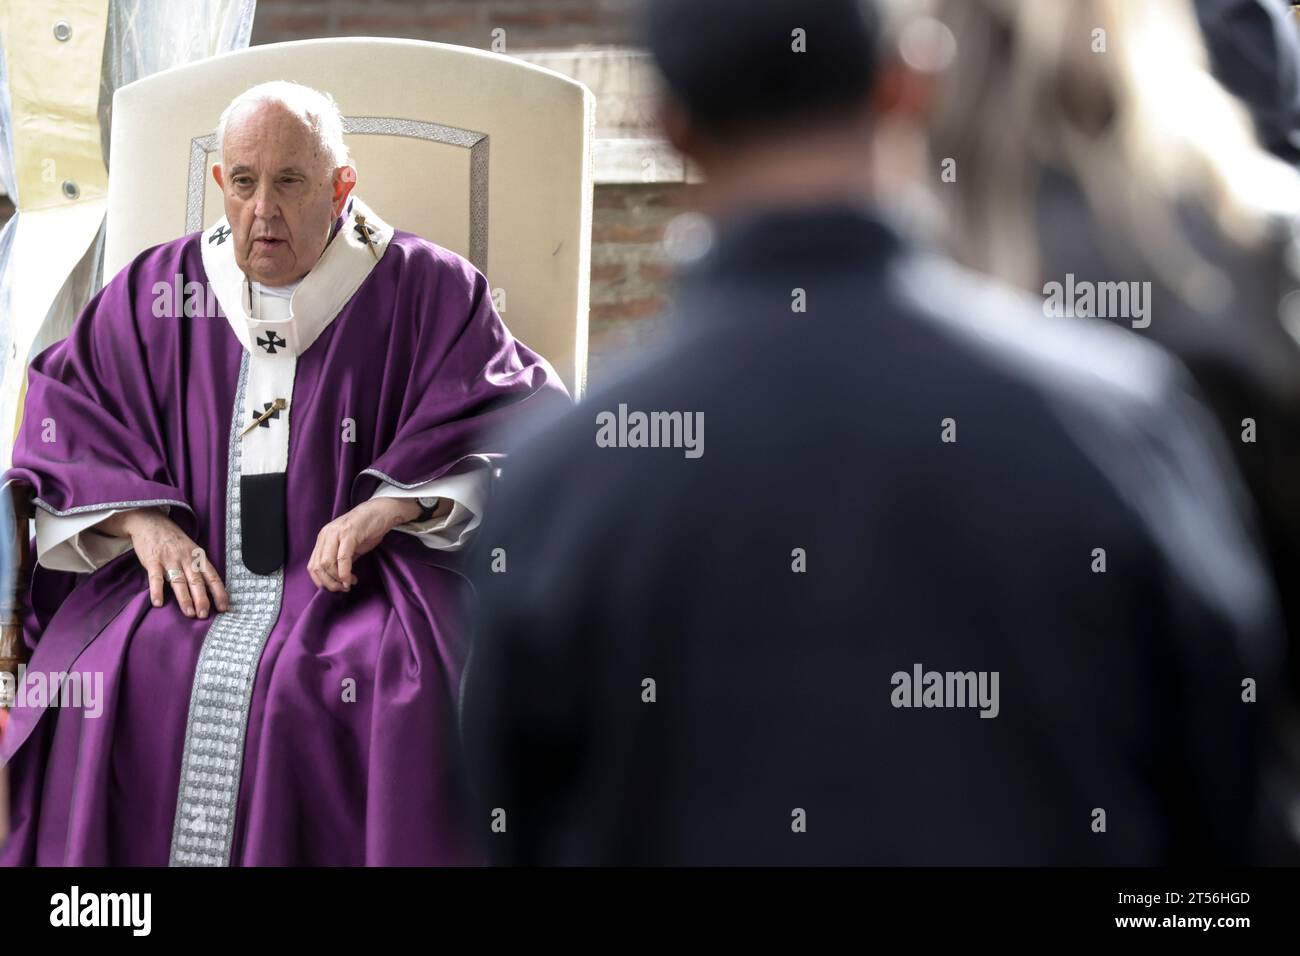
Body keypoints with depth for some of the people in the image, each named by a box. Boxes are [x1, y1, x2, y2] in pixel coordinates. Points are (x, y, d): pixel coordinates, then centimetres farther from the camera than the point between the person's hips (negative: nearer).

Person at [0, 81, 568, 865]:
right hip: (192, 579, 3)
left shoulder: (424, 290, 3)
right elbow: (65, 413, 12)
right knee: (96, 684, -25)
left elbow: (525, 416, -2)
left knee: (391, 688, -34)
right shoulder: (156, 292, 12)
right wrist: (141, 520, -6)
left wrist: (392, 503, -16)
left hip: (358, 587, -2)